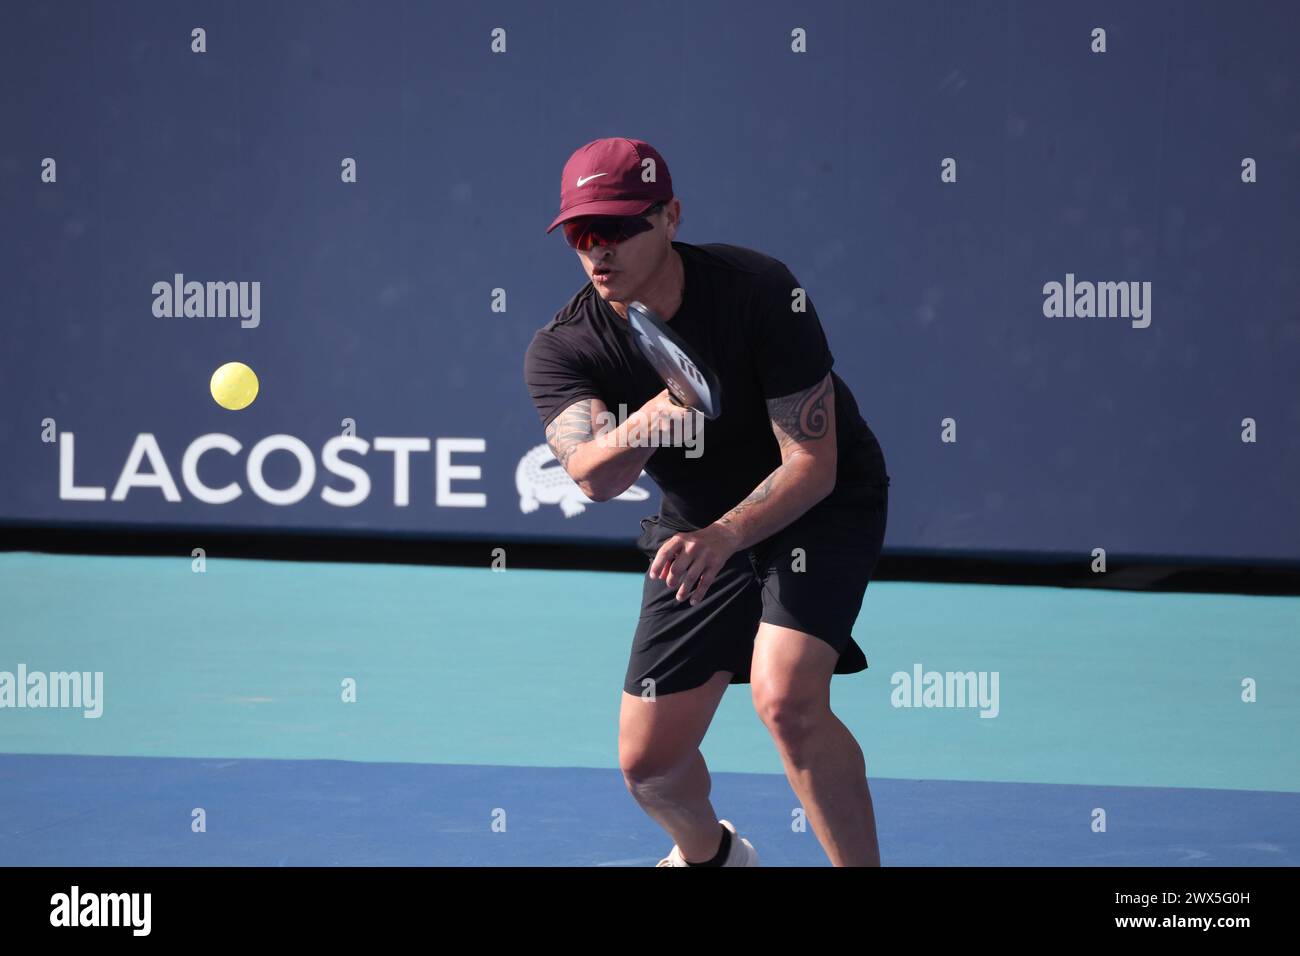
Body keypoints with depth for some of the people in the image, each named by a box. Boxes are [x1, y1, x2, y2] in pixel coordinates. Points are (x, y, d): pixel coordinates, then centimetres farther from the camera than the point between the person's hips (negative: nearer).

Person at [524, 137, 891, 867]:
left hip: (821, 505, -4)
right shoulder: (561, 351, -18)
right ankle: (709, 854, 38)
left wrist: (724, 535, -42)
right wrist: (644, 425, -55)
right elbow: (593, 477, -35)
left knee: (787, 699, -30)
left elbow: (811, 463, -26)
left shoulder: (758, 289, -26)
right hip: (698, 526, 4)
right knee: (649, 764, 3)